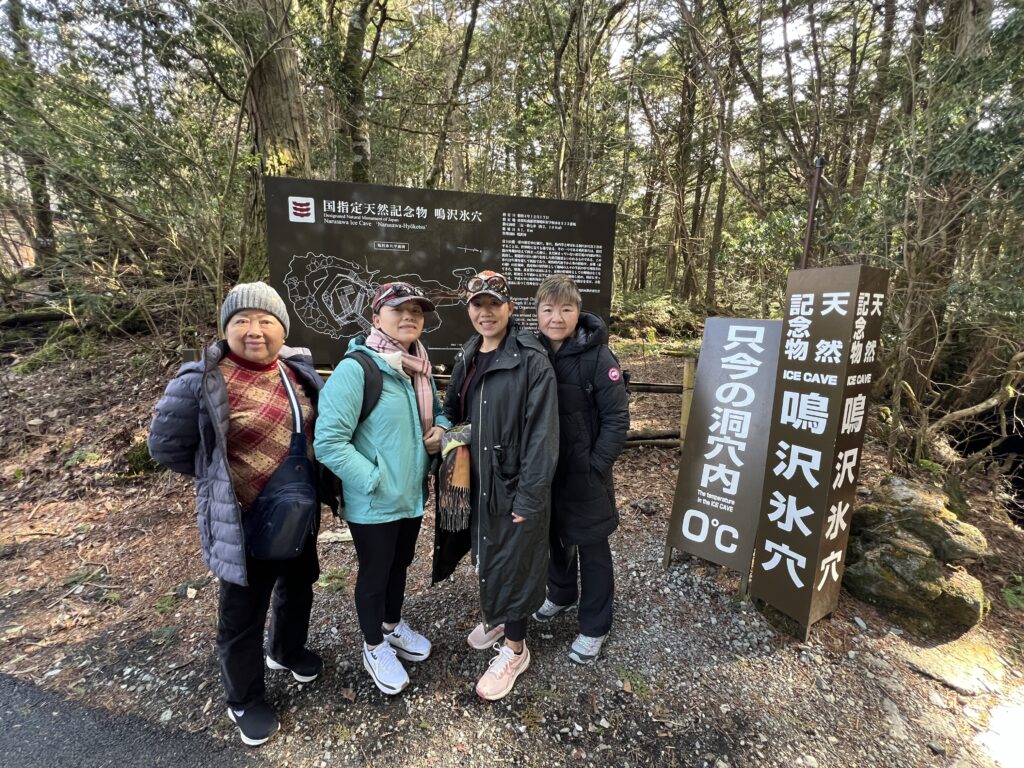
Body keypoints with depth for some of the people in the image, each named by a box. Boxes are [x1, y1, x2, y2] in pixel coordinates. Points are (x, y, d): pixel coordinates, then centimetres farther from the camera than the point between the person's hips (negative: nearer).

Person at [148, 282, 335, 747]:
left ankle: (287, 650, 55)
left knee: (298, 588, 27)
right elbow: (165, 446, -9)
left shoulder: (298, 369, -2)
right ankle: (245, 701, 40)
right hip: (245, 524, -5)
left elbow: (320, 424, 14)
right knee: (242, 618, 14)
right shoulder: (203, 380, -19)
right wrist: (220, 477, -2)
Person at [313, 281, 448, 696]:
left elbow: (435, 410, 16)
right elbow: (328, 442, -24)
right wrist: (375, 482, -23)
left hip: (413, 494, 7)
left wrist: (440, 428, -6)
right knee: (374, 572, 16)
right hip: (372, 502, -6)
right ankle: (374, 648, 42)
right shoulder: (355, 368, -22)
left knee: (400, 565, 26)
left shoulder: (419, 367, 1)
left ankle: (393, 626, 52)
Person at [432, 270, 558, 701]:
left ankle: (514, 649, 31)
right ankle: (495, 616, 49)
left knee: (511, 563, 8)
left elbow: (542, 435, -20)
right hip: (476, 482, 7)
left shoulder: (531, 361, -18)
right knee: (486, 556, 23)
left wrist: (529, 498, -19)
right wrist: (450, 452, 5)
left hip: (513, 486, -7)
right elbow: (453, 414, 15)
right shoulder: (467, 358, 5)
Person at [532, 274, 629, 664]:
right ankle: (561, 594, 50)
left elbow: (617, 419, -14)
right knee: (553, 537, 23)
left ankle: (594, 627, 31)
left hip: (584, 474, -4)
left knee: (591, 548, 11)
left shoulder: (598, 358, -16)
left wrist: (595, 467, -15)